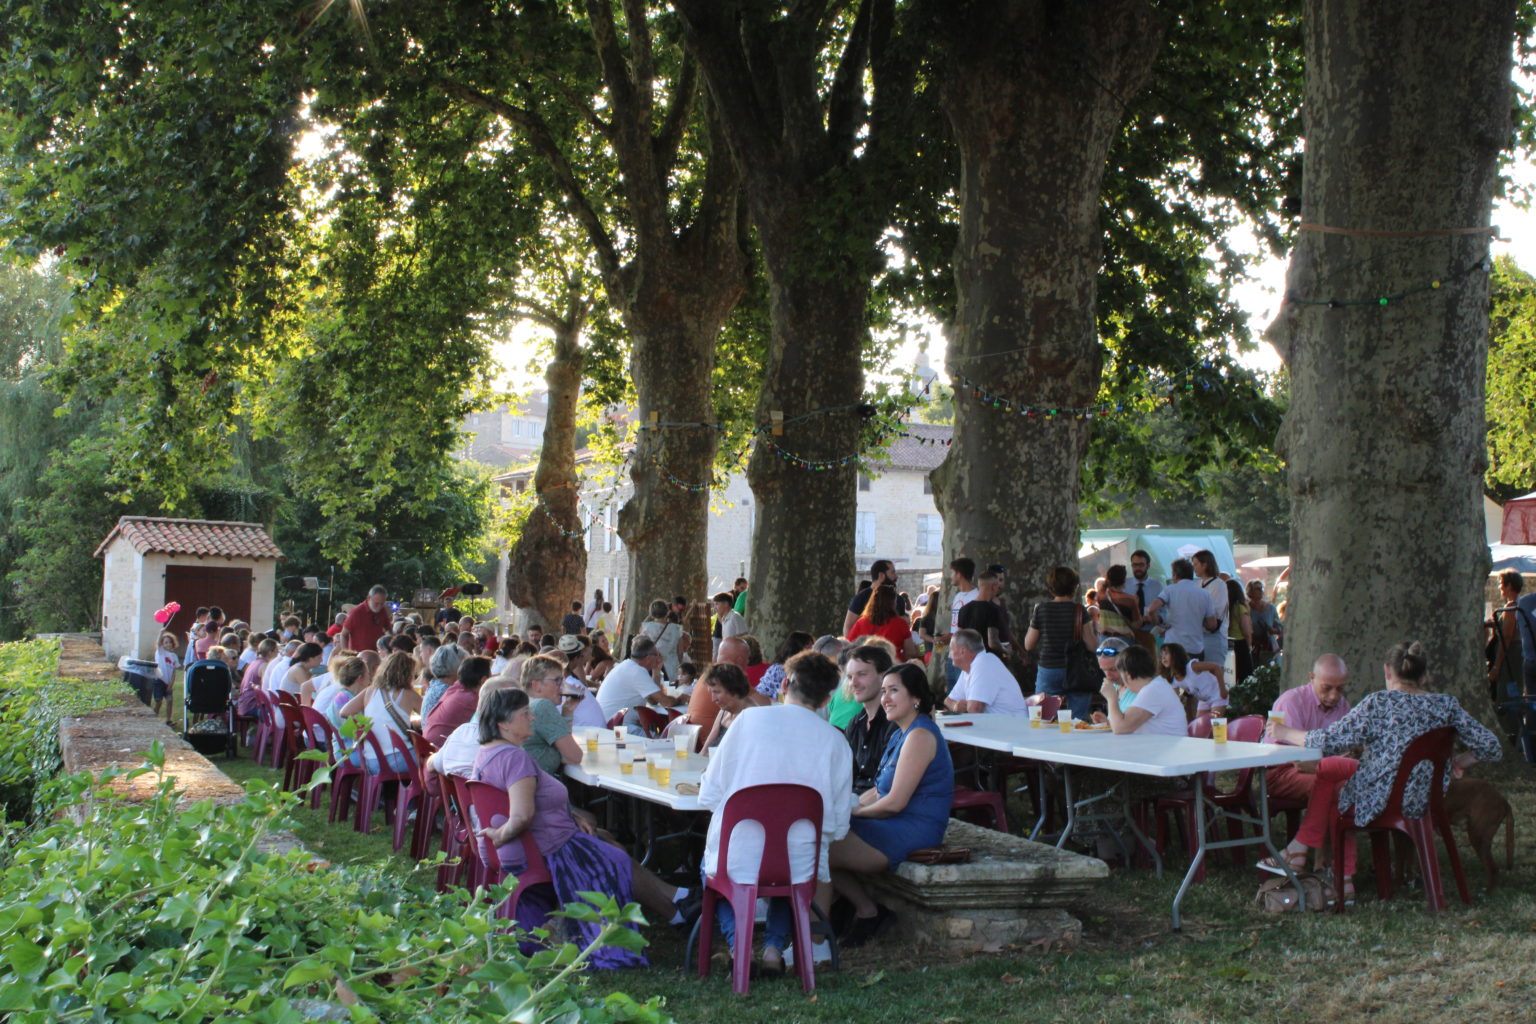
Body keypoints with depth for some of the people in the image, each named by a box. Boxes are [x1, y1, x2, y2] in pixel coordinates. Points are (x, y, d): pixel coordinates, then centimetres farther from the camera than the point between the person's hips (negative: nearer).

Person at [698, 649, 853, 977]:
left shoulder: (750, 720, -5)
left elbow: (708, 795, -2)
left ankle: (738, 941, 9)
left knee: (710, 864, 34)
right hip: (799, 869, 1)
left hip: (737, 862, -1)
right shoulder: (835, 741, -2)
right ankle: (773, 947, 18)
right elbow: (838, 825, -1)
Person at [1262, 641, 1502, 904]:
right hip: (1424, 802, 6)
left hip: (1382, 803, -5)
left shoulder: (1379, 703, -16)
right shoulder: (1446, 705, -2)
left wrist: (1285, 733, -2)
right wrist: (1457, 762, 13)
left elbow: (1330, 741, -16)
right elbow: (1491, 747, -2)